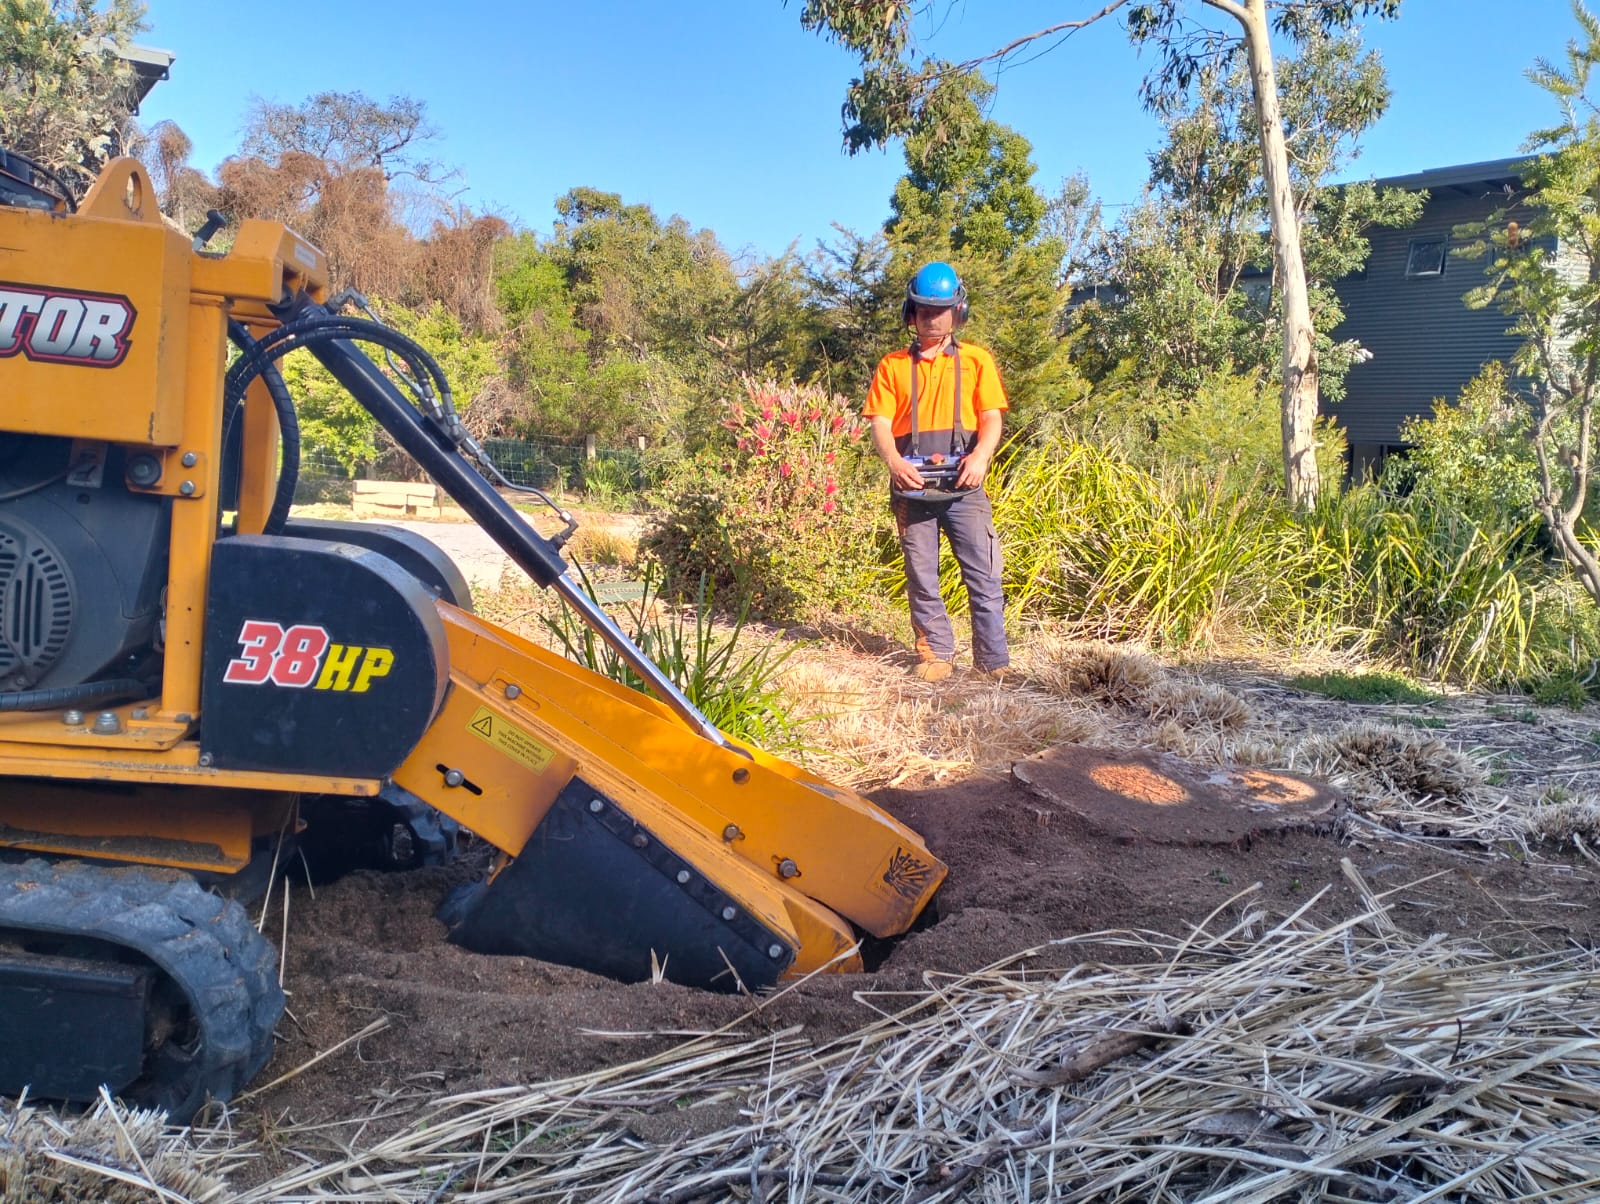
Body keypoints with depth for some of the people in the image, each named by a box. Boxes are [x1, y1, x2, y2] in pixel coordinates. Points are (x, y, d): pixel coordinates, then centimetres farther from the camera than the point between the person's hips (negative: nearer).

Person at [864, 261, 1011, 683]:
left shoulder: (976, 360, 11)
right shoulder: (893, 366, 11)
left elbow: (991, 417, 3)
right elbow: (880, 423, 3)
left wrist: (980, 455, -18)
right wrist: (894, 461, -18)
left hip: (963, 485, -1)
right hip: (912, 486, 1)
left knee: (983, 575, -5)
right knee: (921, 577, 5)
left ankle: (994, 660, -1)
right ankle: (935, 655, 15)